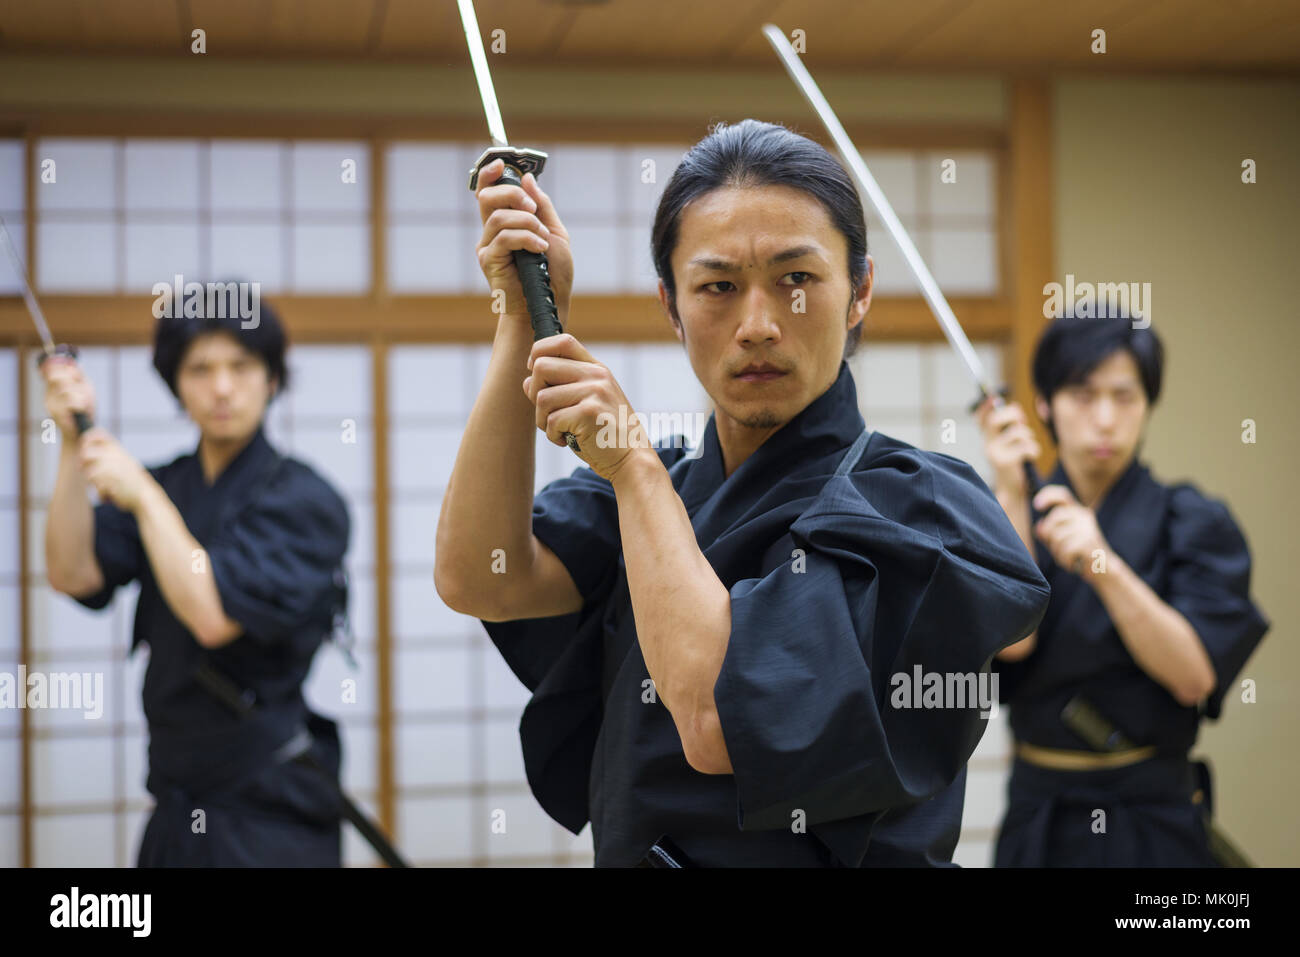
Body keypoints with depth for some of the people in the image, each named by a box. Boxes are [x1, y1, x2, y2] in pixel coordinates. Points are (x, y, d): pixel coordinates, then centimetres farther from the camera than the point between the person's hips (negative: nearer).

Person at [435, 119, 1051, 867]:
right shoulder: (664, 488, 7)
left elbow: (717, 721, -20)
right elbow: (477, 582, -7)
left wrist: (631, 464, -12)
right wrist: (528, 315, -5)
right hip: (633, 851, 5)